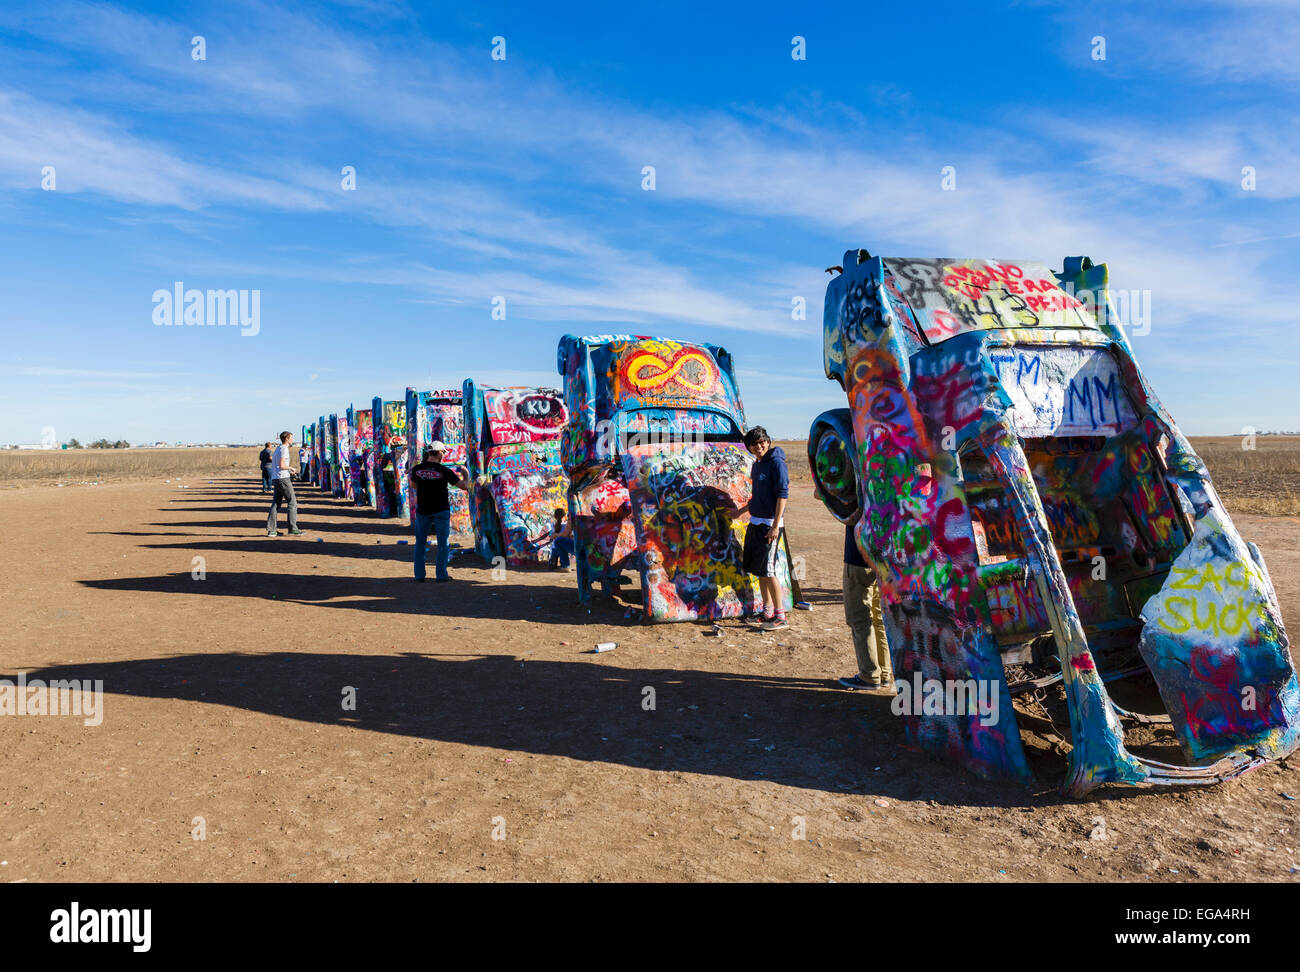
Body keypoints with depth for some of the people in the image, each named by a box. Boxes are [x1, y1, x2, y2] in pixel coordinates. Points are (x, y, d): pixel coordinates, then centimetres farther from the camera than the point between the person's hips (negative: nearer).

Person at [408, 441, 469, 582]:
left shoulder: (417, 469, -5)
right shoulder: (444, 471, -14)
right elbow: (464, 486, -9)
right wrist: (465, 475, 12)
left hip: (422, 511, 3)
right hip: (441, 511, -3)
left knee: (420, 543, 14)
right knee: (443, 543, 8)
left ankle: (419, 575, 14)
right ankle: (441, 575, 6)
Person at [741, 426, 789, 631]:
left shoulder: (776, 462, -12)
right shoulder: (756, 465, 13)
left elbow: (782, 495, -18)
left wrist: (775, 526, -22)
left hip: (770, 523, -9)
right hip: (755, 522, 9)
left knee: (768, 570, -8)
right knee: (758, 568, 12)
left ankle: (780, 616, -1)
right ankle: (767, 611, 22)